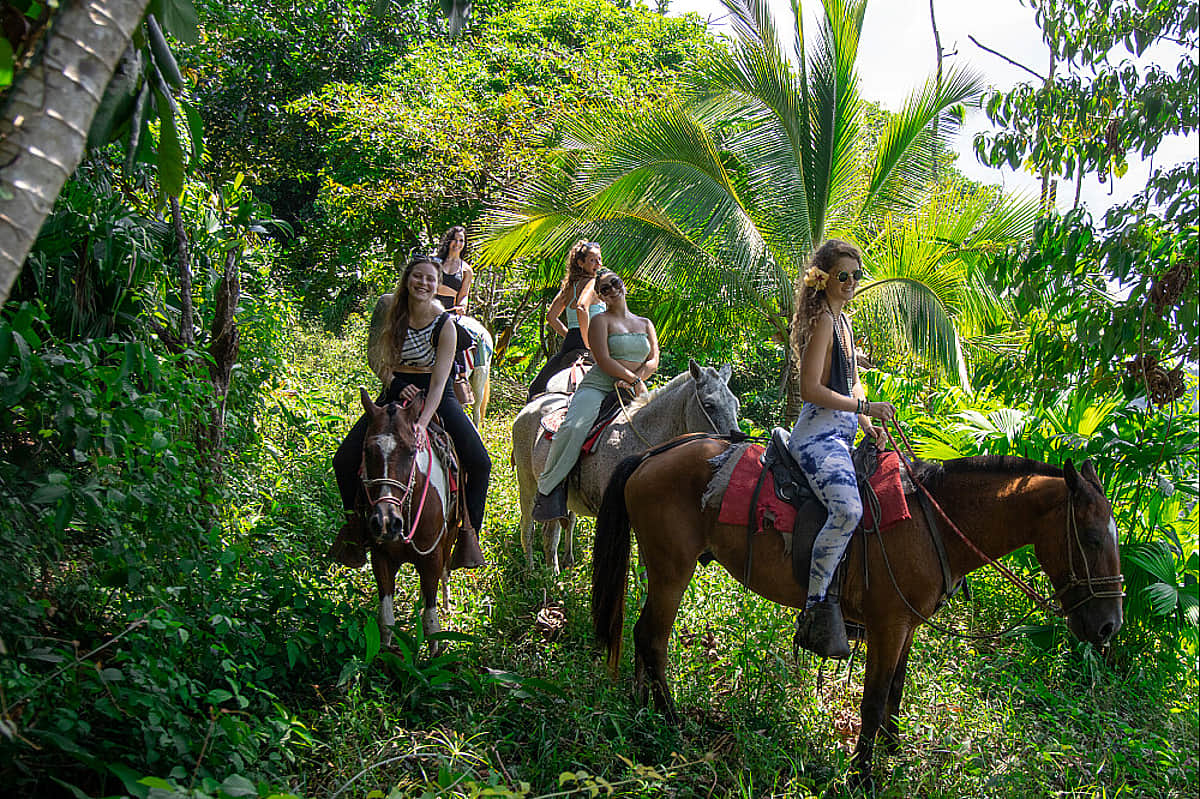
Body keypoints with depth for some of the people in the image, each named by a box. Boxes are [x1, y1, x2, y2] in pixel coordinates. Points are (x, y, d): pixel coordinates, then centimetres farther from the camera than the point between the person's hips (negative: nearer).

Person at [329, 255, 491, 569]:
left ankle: (469, 532, 0)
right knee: (344, 460, -11)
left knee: (480, 463, -19)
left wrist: (422, 422, -36)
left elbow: (439, 382, -23)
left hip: (437, 396, -2)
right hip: (397, 390, 2)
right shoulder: (387, 306, -8)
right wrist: (394, 383, -14)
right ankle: (355, 524, 14)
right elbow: (374, 355, 4)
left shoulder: (444, 324, -17)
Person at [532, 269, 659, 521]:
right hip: (598, 386, -5)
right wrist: (634, 380, -13)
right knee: (573, 427, -31)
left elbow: (653, 361, 8)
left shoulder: (645, 324, 18)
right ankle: (549, 485, -22)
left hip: (633, 389, 5)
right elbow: (603, 360, -9)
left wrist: (632, 381, -9)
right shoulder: (601, 320, 3)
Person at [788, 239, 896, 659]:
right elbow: (811, 390, -17)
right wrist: (864, 408, -15)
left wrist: (868, 427, 14)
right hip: (818, 434, -11)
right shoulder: (822, 319, -9)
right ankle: (816, 608, -25)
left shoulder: (843, 320, 21)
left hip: (841, 434, 11)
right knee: (847, 509, -32)